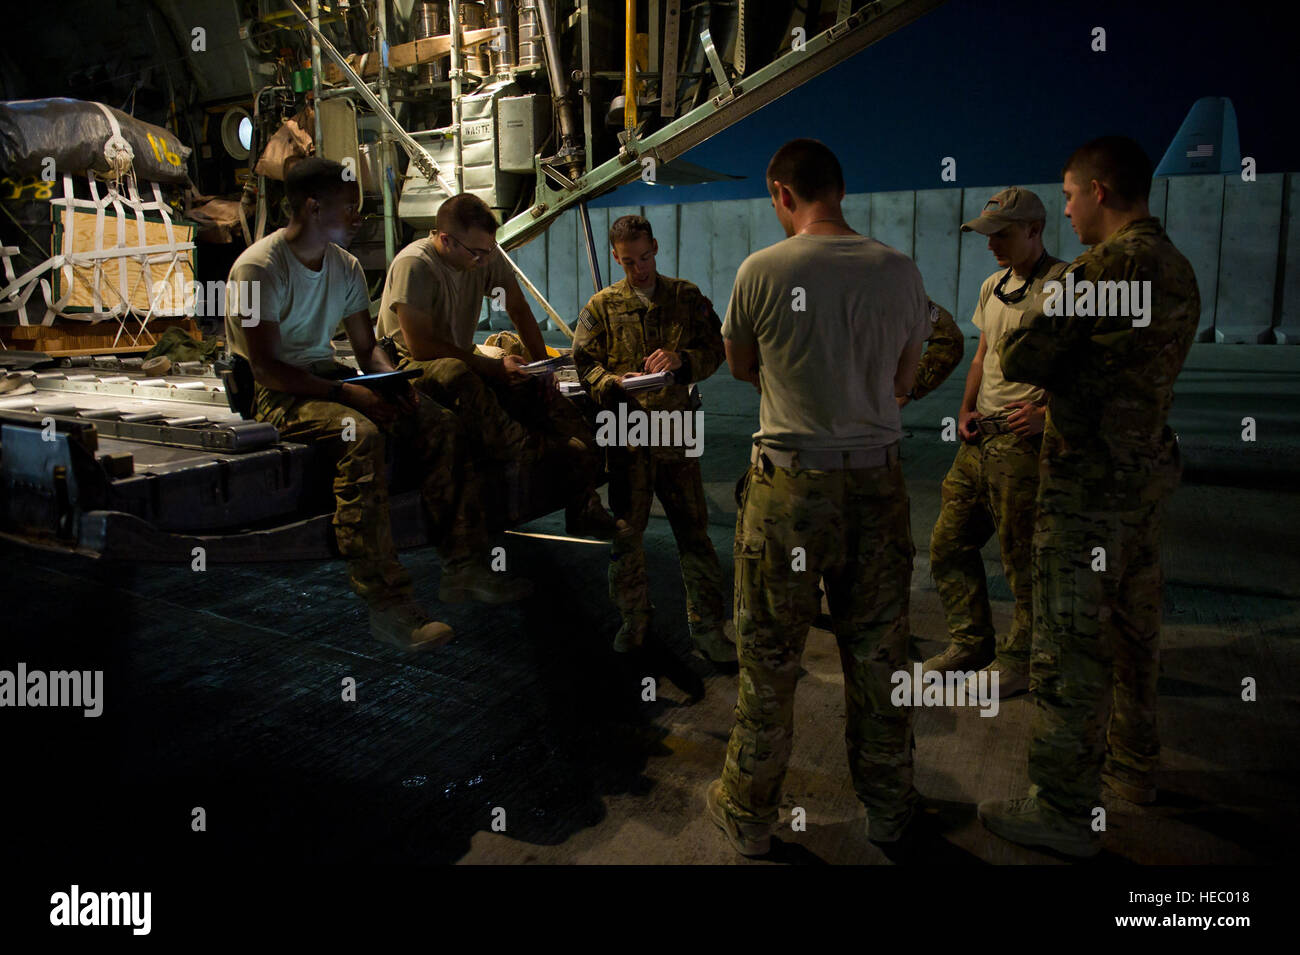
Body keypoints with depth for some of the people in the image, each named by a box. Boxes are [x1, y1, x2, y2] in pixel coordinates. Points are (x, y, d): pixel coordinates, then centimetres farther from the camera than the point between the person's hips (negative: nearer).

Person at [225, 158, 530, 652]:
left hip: (328, 379, 7)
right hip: (276, 395, -7)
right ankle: (387, 603, -36)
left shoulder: (346, 266, 9)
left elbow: (367, 346, 13)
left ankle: (464, 567, -10)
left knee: (441, 423, -12)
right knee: (361, 435, -37)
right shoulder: (258, 268, -14)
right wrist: (346, 393, -26)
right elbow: (267, 367, -20)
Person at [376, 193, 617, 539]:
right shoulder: (414, 265, -20)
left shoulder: (488, 256, -1)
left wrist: (541, 363, 0)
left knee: (532, 387, -17)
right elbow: (420, 345, -24)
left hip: (464, 361, 6)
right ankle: (540, 455, -37)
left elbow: (519, 309, 13)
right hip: (409, 368, -6)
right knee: (456, 375, -41)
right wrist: (494, 367, -23)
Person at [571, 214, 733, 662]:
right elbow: (585, 361, 2)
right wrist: (614, 384, -18)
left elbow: (715, 348, 7)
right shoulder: (601, 305, 9)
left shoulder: (687, 297, 11)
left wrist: (682, 359, -14)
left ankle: (707, 626, 14)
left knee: (694, 529, 2)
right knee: (626, 531, 6)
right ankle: (633, 618, 25)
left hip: (676, 430, 0)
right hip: (625, 432, 0)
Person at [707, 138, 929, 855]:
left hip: (790, 482, -3)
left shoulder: (762, 271, -8)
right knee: (877, 654, 15)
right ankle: (887, 808, 33)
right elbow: (903, 381, 12)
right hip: (878, 480, 3)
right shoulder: (899, 271, 1)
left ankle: (748, 812, 27)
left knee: (768, 659, 10)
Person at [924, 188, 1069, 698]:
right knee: (949, 544, 12)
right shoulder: (993, 286, 16)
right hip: (979, 438, 8)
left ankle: (1020, 660, 19)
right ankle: (970, 643, 28)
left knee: (1023, 559, 2)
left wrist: (1048, 410, -20)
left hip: (1024, 441, -8)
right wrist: (967, 409, 9)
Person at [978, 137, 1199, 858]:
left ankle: (1064, 810, 9)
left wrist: (1049, 304, 4)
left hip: (1088, 483, -10)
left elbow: (1018, 360, -16)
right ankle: (1133, 765, 38)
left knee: (1069, 645, -2)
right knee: (1131, 631, 21)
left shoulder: (1109, 263, -18)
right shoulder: (1178, 269, 11)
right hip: (1146, 473, 10)